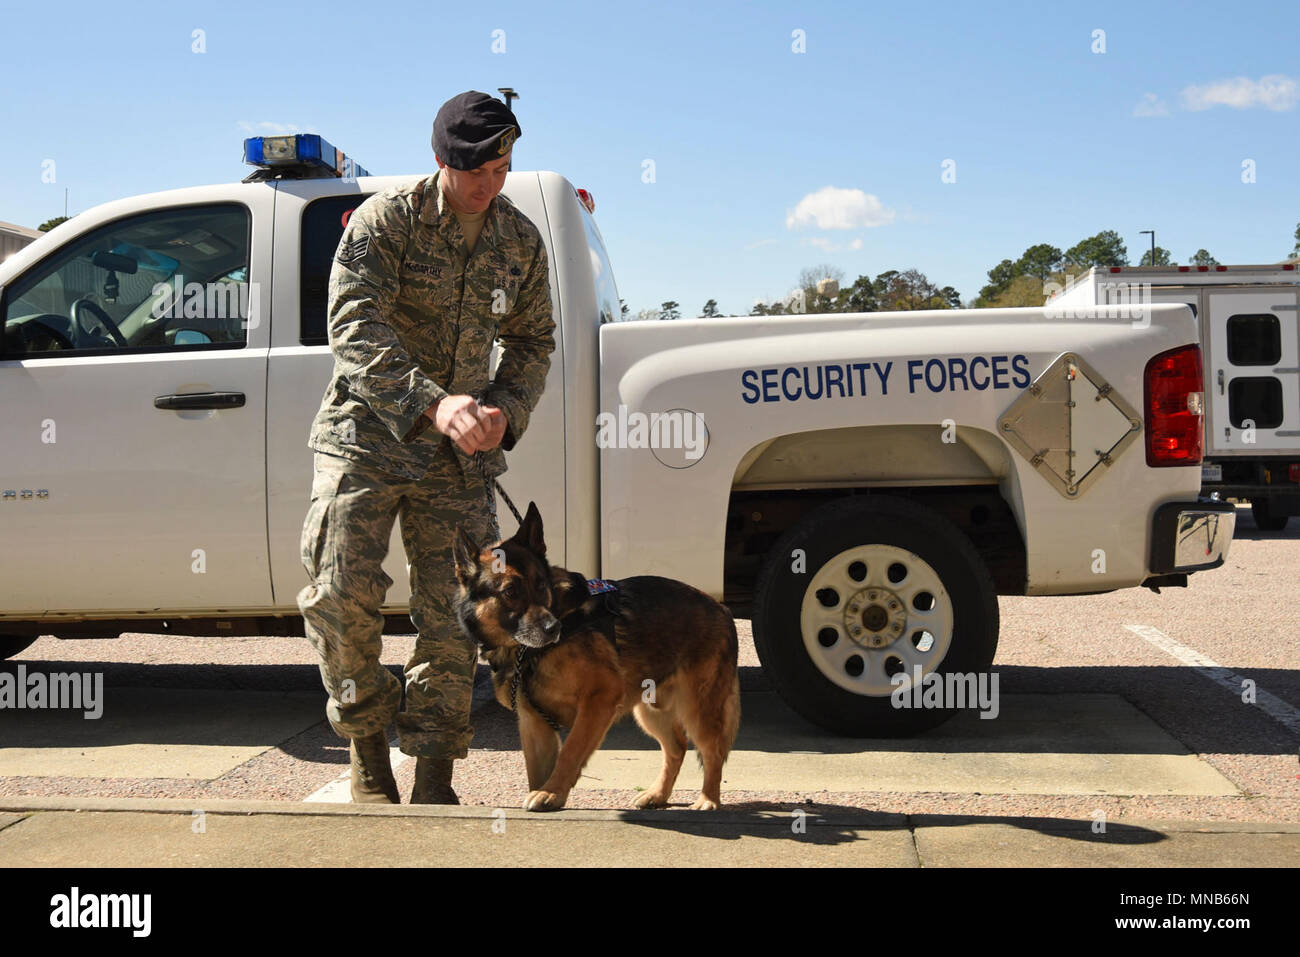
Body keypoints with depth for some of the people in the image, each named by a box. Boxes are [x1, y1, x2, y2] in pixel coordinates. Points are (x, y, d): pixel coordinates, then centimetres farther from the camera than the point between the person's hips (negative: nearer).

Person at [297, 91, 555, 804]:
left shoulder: (521, 240, 7)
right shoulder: (384, 219, -7)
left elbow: (532, 342, 15)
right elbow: (355, 326, -18)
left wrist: (505, 410, -6)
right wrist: (431, 402, -32)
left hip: (460, 452, 3)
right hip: (367, 432, -3)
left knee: (455, 609, -1)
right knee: (344, 590, -11)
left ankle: (434, 776, 11)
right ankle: (367, 746, 13)